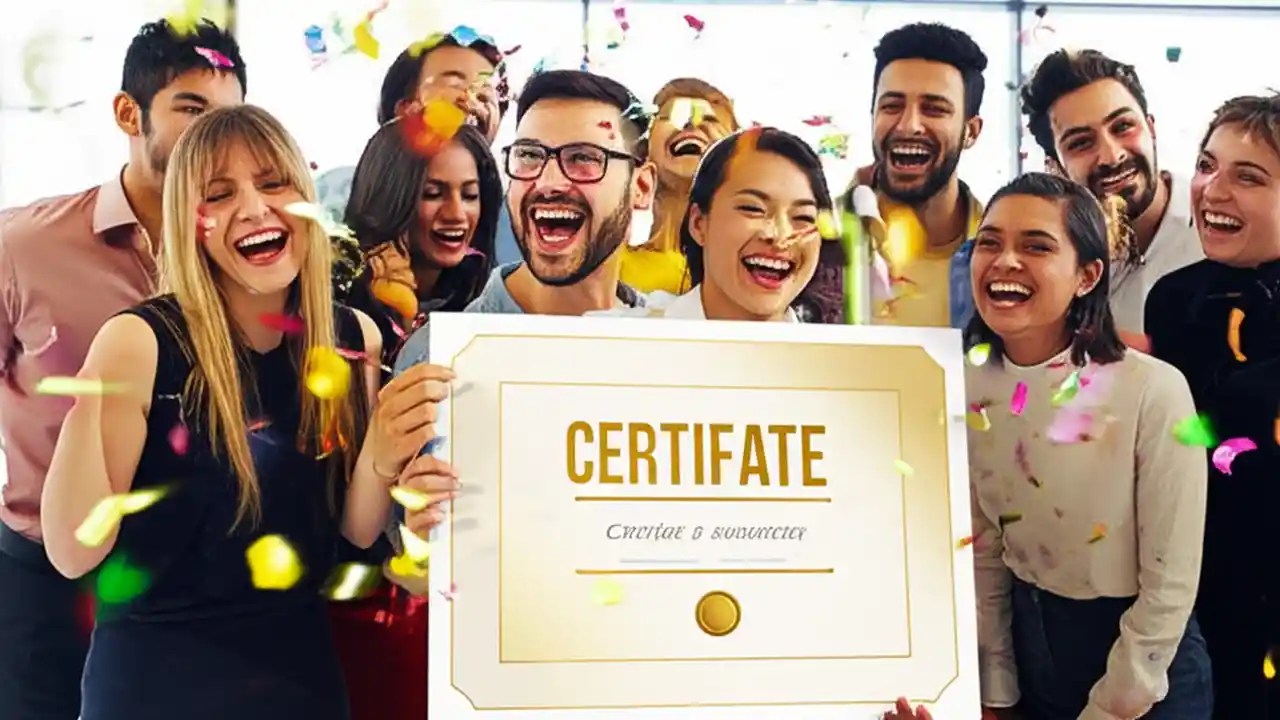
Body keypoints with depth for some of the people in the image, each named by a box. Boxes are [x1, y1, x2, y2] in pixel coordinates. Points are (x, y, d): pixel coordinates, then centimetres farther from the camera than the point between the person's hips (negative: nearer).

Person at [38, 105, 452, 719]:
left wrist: (382, 456, -17)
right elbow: (74, 554, -17)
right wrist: (84, 403, -31)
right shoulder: (140, 342, -15)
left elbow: (358, 531, 3)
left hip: (300, 665, 4)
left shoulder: (354, 338, -3)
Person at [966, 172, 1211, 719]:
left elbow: (1170, 585, -17)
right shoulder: (968, 387, -8)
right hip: (1028, 647, 4)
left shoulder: (1153, 392, -22)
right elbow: (983, 554, 2)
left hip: (1144, 670, -4)